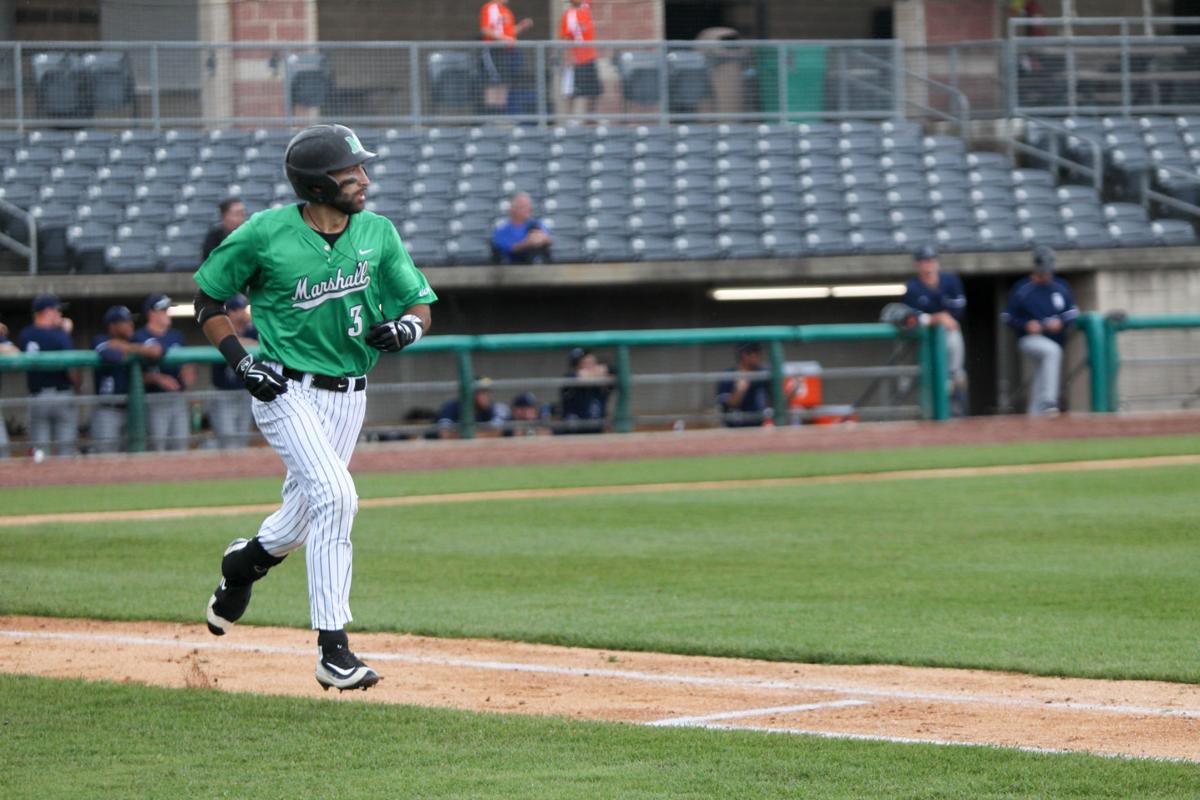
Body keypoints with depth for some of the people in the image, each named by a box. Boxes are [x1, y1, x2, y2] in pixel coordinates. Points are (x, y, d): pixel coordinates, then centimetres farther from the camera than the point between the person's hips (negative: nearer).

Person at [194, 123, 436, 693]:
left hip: (348, 395, 5)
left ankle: (245, 562, 50)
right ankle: (333, 650, -21)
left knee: (307, 508, 14)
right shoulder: (265, 234, -10)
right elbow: (208, 301, 2)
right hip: (286, 389, -5)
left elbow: (420, 304, 8)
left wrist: (406, 327, -16)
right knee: (333, 493, -23)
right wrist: (239, 360, -12)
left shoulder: (377, 234, 1)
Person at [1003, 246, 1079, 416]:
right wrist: (1026, 325, -20)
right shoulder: (1022, 289, -4)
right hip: (1029, 339, -5)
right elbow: (1008, 318, -2)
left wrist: (1061, 322, -11)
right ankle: (1048, 401, -44)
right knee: (1052, 351, -35)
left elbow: (1072, 313, 11)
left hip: (1054, 342, 5)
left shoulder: (1061, 287, 7)